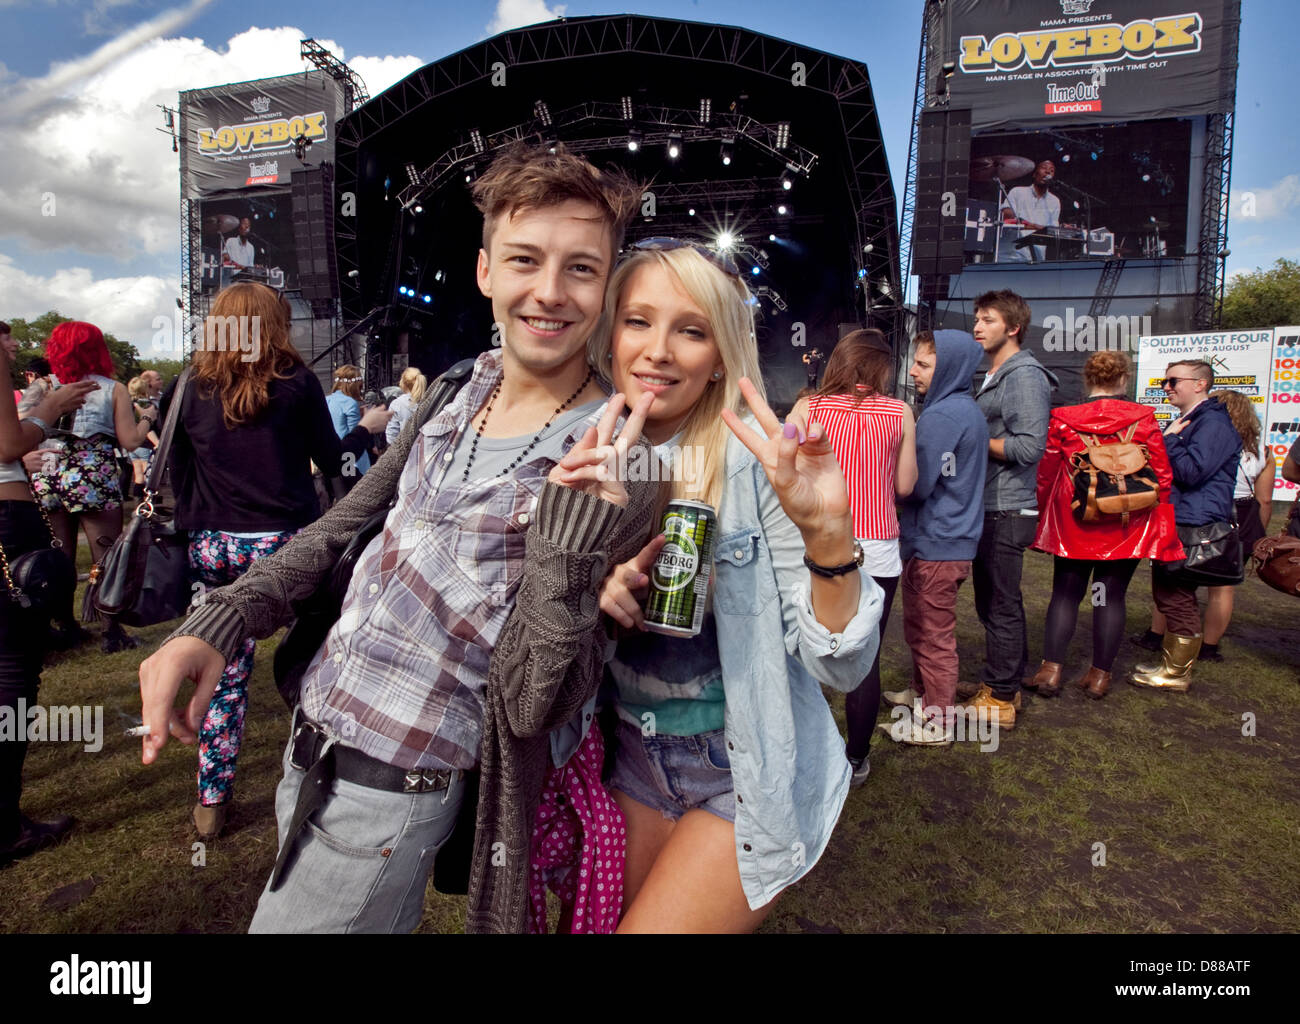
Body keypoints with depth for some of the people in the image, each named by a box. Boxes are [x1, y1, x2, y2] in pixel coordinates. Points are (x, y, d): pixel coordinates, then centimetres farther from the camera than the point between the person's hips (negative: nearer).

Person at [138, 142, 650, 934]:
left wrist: (570, 540, -37)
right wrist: (217, 623, -3)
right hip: (309, 747, 6)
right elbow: (347, 524, 10)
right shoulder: (454, 398, 0)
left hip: (391, 799, -6)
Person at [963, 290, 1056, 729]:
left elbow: (1029, 446, -22)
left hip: (1007, 511, -10)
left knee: (1000, 607, -2)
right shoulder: (993, 377, 19)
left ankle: (999, 699, 8)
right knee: (994, 604, 17)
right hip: (990, 509, 10)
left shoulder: (1024, 376, -12)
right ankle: (1003, 686, 30)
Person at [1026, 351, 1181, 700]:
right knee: (1112, 595, 8)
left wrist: (1042, 516, 13)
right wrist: (1163, 528, 10)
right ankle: (1100, 674, 15)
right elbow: (1162, 476, 0)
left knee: (1065, 593, 9)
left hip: (1073, 526, 0)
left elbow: (1045, 475, 0)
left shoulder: (1063, 420, -4)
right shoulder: (1144, 419, -3)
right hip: (1127, 527, 0)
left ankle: (1051, 668, 2)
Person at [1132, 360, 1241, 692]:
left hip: (1192, 527, -10)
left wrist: (1168, 441, -12)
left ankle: (1176, 673, 5)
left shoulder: (1213, 423, -12)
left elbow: (1191, 471, -22)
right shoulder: (1182, 423, 20)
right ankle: (1171, 662, 28)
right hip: (1173, 524, 11)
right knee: (1168, 595, 17)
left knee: (1177, 599, -5)